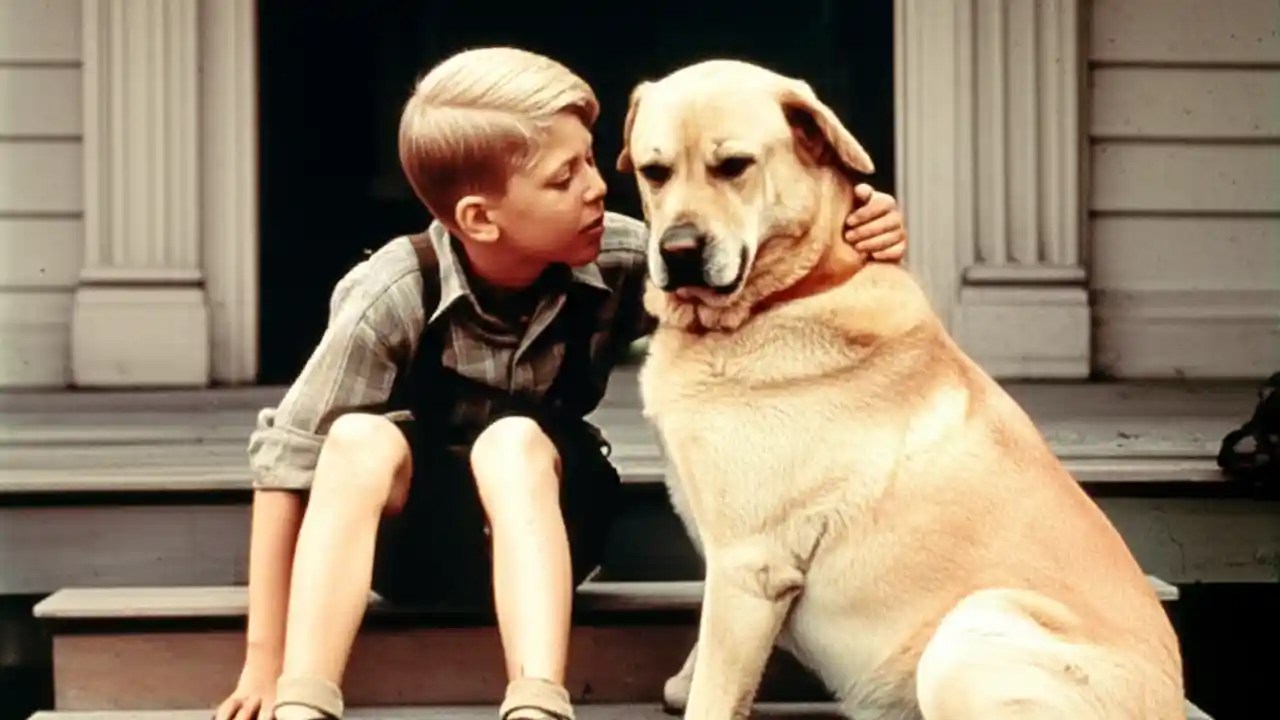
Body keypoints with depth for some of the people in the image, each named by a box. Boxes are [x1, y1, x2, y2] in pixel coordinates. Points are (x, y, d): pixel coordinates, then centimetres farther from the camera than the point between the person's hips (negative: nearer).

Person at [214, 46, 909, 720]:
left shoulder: (616, 261, -18)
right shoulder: (394, 295, -25)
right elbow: (288, 458, -24)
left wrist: (854, 236, -36)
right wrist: (264, 659, -25)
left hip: (531, 523, 2)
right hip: (401, 532, -1)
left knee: (512, 442, -32)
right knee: (359, 441, -34)